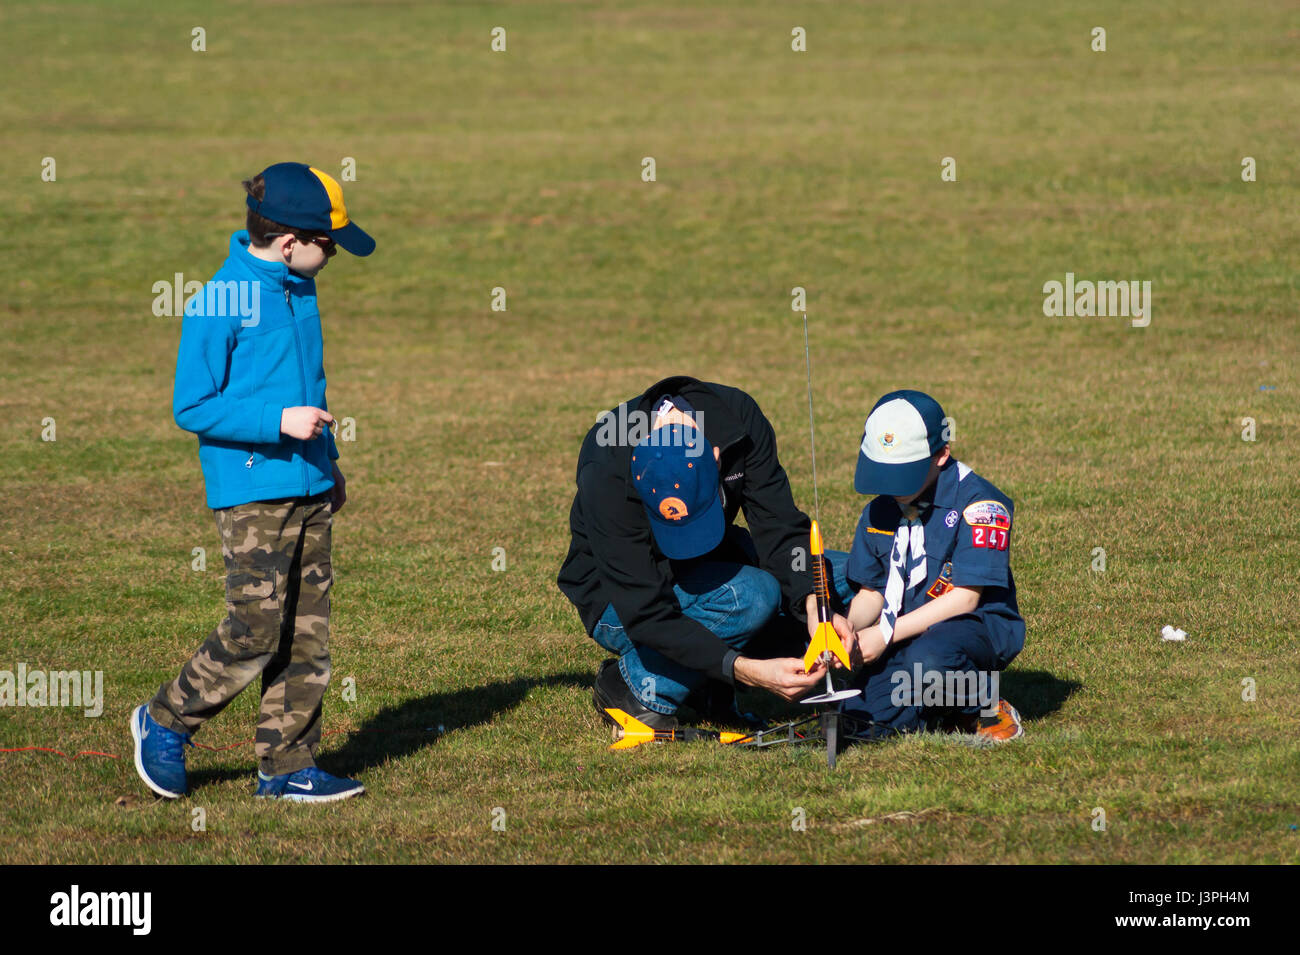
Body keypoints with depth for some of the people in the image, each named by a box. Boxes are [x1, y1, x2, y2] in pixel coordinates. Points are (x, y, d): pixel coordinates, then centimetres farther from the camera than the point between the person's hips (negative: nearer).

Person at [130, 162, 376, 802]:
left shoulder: (300, 292, 11)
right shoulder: (220, 304, -14)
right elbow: (192, 408, -13)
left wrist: (328, 461, 24)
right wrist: (280, 421, -19)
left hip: (309, 490, 8)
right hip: (252, 491, -8)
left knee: (307, 635, 6)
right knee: (256, 634, -9)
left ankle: (287, 767, 12)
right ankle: (165, 723, 11)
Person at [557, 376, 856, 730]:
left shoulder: (736, 418, -24)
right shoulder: (606, 473, -36)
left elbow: (778, 527, -20)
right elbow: (646, 616, -37)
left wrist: (814, 606, -39)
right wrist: (746, 670, -46)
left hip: (705, 567, 6)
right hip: (619, 601, -6)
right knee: (753, 597, -31)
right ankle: (638, 686, -11)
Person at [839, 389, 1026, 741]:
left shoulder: (978, 502, -13)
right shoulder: (879, 512, 9)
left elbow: (965, 597, -17)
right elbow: (871, 591, 13)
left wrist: (887, 635, -21)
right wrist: (850, 630, -12)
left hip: (979, 624, -6)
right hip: (905, 632, 6)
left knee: (927, 659, -40)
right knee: (860, 714, -16)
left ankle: (989, 708, -8)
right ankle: (946, 710, 13)